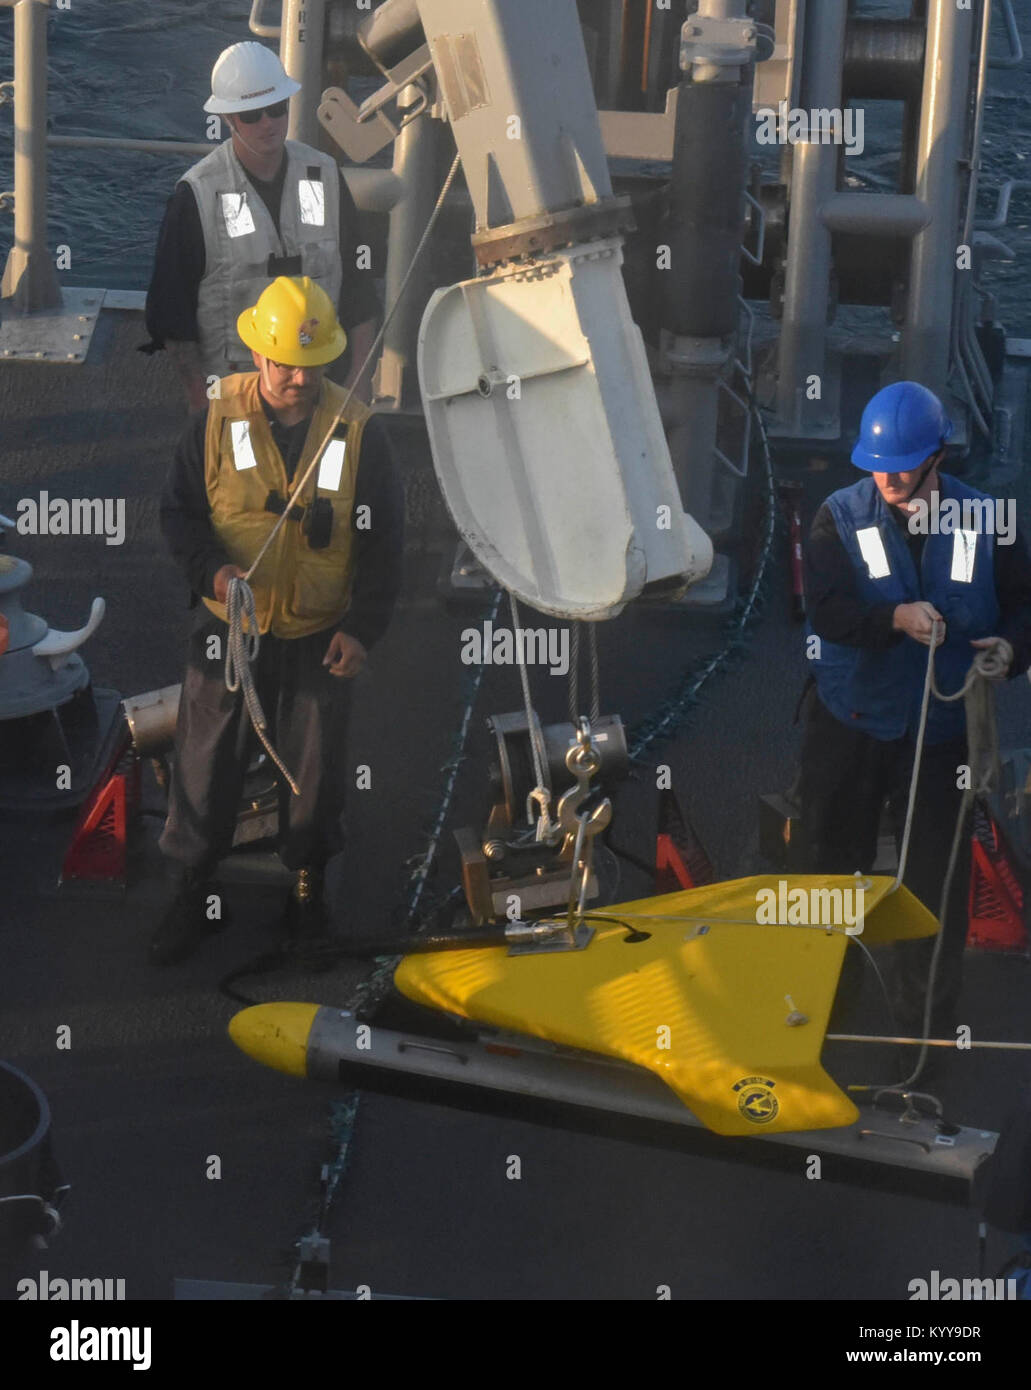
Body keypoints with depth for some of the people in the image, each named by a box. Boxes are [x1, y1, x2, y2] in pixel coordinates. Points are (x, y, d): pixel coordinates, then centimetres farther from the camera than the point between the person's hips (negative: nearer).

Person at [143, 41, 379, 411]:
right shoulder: (198, 194, -7)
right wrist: (199, 394, -8)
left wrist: (359, 374, 6)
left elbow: (356, 283, 10)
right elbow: (171, 305, -4)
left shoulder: (324, 176, 4)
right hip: (228, 389, -3)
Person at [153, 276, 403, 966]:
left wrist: (362, 627, -7)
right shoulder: (218, 421, -6)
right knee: (207, 762, 5)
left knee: (316, 765, 12)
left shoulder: (358, 430, -6)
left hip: (321, 637, 0)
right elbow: (179, 512, 1)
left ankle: (308, 878, 33)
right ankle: (192, 890, 20)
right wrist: (213, 569, -18)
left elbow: (384, 539, -2)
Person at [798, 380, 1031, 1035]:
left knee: (937, 877, 4)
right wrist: (896, 619, -33)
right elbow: (827, 610, -17)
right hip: (850, 721, 0)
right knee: (834, 860, 12)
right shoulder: (841, 516, -6)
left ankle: (930, 1023, 17)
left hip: (944, 727, 0)